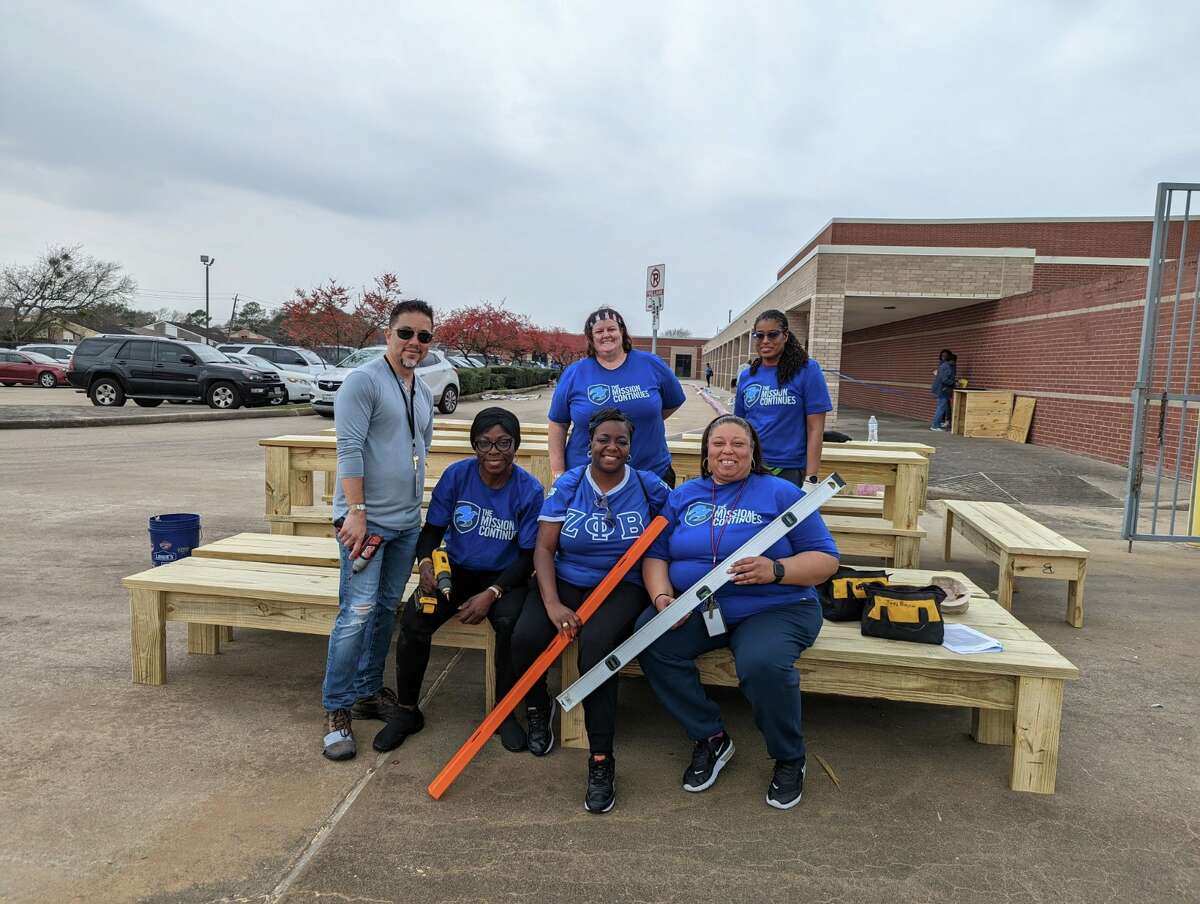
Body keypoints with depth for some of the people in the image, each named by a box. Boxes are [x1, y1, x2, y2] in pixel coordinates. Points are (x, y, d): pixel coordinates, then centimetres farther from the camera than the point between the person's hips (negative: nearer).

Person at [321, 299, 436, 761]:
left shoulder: (423, 393, 16)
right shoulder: (363, 381, -9)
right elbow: (349, 449, -16)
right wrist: (356, 511, -21)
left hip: (407, 523, 8)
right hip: (367, 520, -8)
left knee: (386, 610, 14)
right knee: (358, 612, -11)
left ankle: (368, 692, 26)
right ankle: (337, 711, 0)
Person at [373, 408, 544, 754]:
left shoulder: (529, 489, -12)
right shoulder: (457, 475, -8)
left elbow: (528, 556, -9)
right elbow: (432, 529, 0)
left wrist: (492, 594, -21)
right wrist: (425, 562, -22)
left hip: (503, 576, -2)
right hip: (456, 570, 2)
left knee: (511, 624, -33)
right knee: (414, 620, -25)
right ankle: (408, 711, -1)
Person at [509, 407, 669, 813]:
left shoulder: (649, 487, -1)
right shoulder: (568, 485, 0)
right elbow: (544, 548, -4)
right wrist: (553, 604, -18)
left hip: (622, 587, -2)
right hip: (565, 582, 2)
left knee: (596, 643, -32)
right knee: (526, 636, -25)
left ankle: (601, 761, -18)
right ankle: (538, 707, 10)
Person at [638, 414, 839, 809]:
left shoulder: (780, 493, 3)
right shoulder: (684, 496, 13)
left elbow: (826, 559, 0)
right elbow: (655, 554, 8)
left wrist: (775, 571, -19)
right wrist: (663, 597, -12)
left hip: (774, 609, -3)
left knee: (763, 664, -34)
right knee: (649, 639, -24)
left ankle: (789, 759, -1)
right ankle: (711, 738, -3)